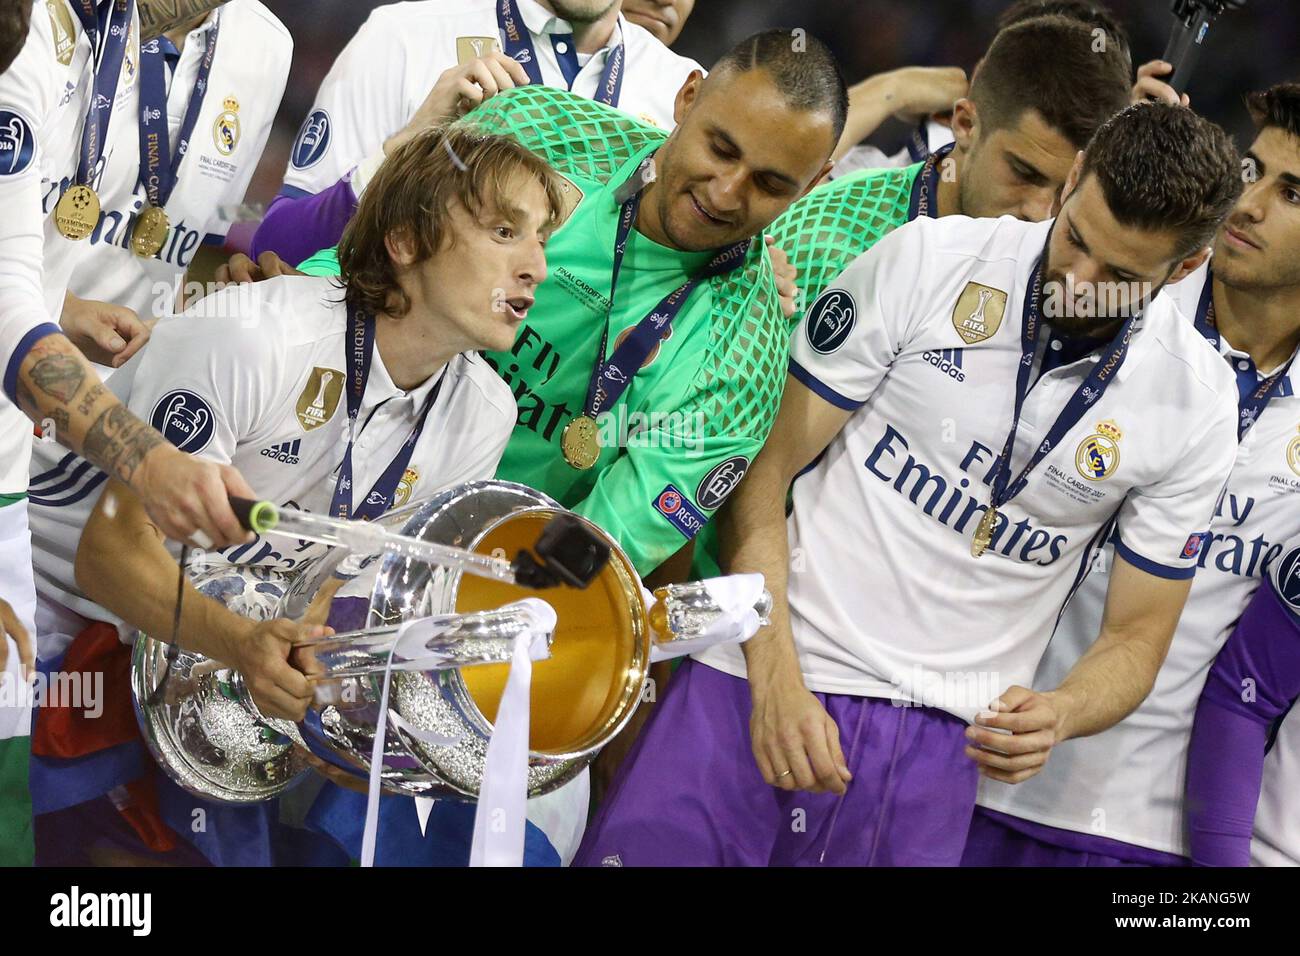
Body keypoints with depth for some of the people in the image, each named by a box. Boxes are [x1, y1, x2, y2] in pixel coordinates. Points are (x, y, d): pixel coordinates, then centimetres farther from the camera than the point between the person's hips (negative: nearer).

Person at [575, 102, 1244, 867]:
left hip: (939, 742, 1)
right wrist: (776, 679, -15)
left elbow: (1138, 635, 7)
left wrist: (1060, 714, -16)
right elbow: (765, 466, -4)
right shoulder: (929, 260, -6)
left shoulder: (1197, 405, 0)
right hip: (764, 683, -1)